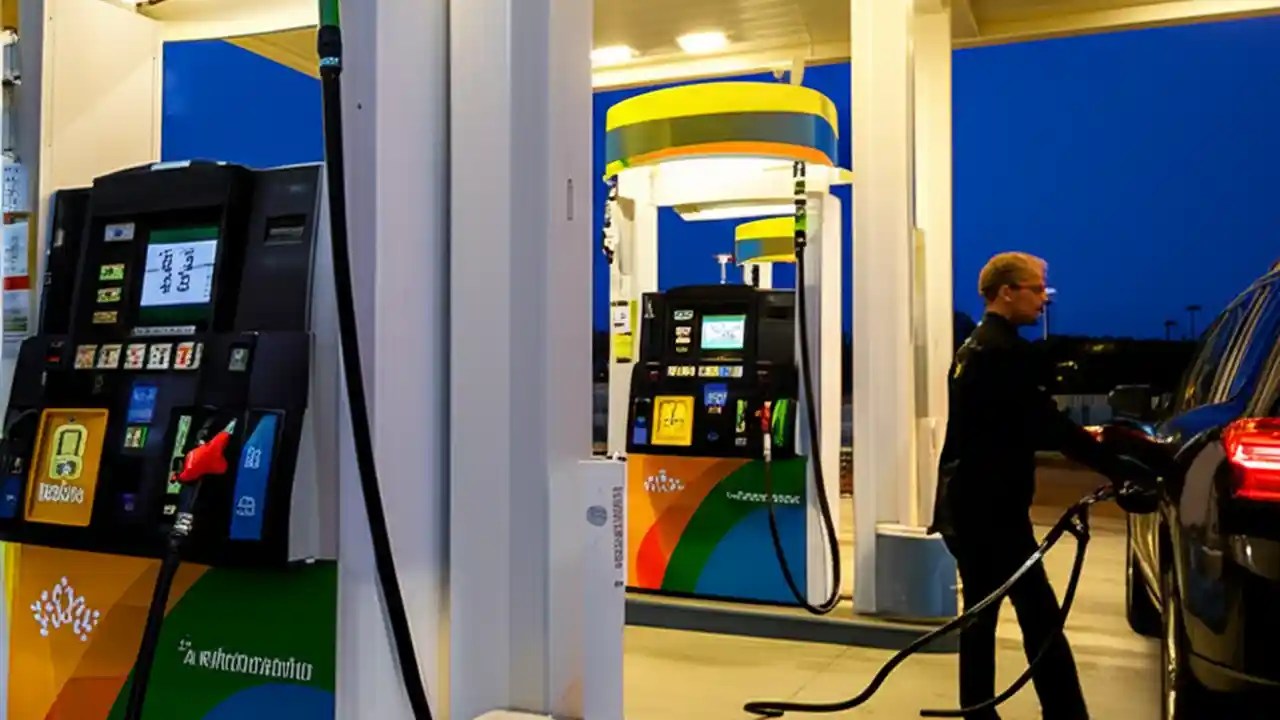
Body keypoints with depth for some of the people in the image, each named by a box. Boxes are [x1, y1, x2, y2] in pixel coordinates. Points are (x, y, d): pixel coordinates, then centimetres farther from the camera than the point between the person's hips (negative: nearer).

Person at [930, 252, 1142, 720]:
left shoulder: (975, 347, 17)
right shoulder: (1006, 350, -15)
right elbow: (1046, 427, -20)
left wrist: (1080, 436, 20)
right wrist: (1121, 470, -14)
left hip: (967, 504, 10)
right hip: (991, 509, -10)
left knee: (981, 613, 13)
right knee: (1041, 616, -6)